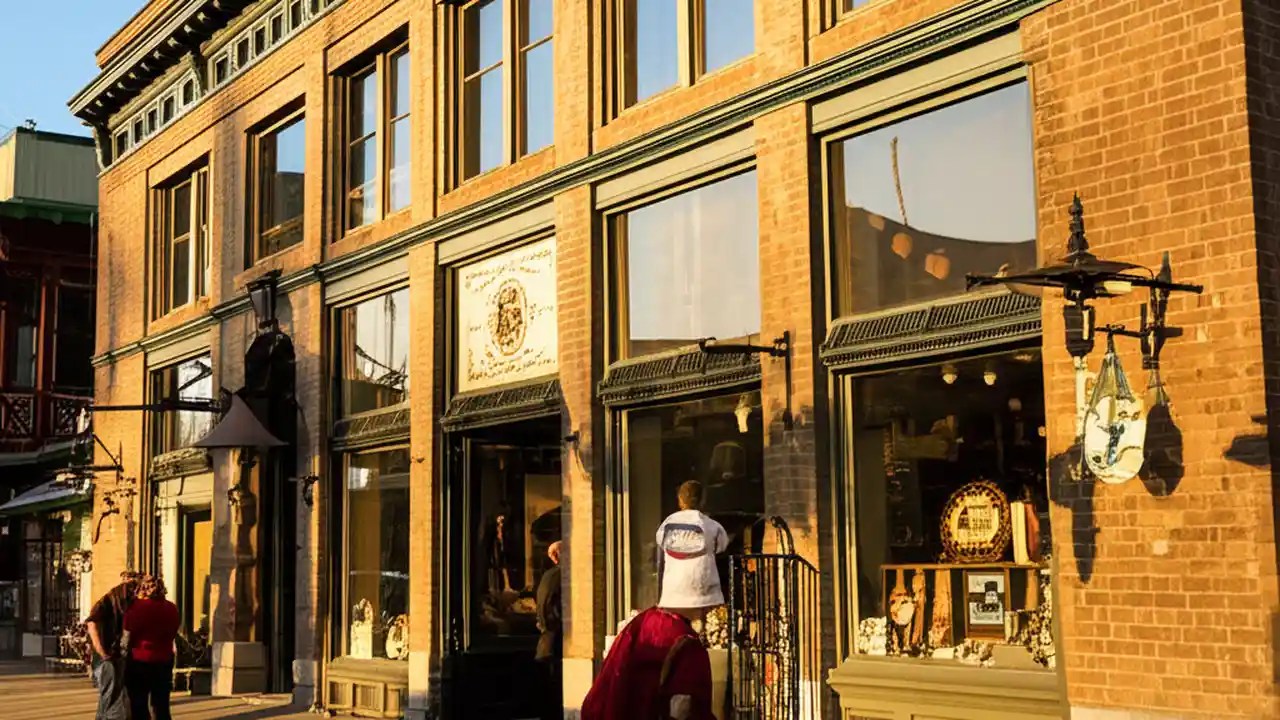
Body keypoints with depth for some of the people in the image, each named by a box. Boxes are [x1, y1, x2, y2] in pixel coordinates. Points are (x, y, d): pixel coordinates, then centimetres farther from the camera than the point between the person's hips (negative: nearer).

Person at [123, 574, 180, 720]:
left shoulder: (137, 606, -10)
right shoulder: (172, 608, 4)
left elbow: (127, 636, -10)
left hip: (139, 660, -4)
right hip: (164, 661, 4)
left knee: (139, 707, 4)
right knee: (161, 708, 10)